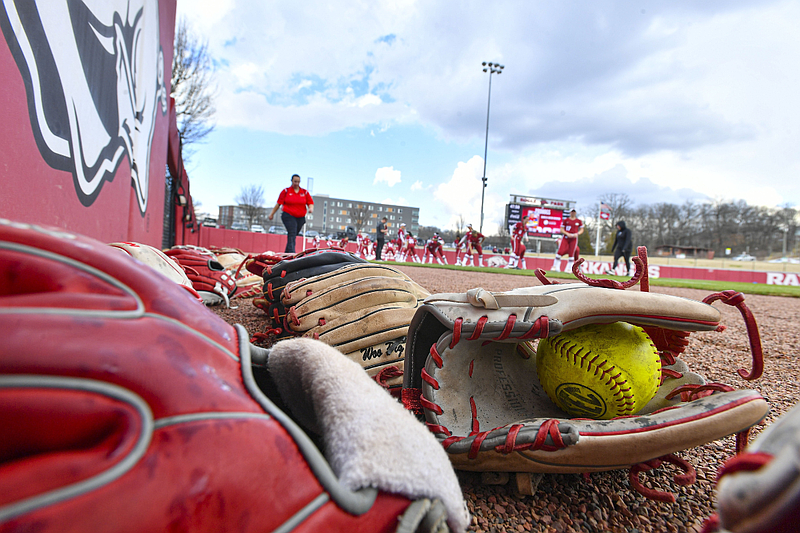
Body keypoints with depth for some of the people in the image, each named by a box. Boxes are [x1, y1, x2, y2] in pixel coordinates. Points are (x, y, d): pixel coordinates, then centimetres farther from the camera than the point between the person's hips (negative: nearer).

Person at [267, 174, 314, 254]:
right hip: (288, 216, -3)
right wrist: (272, 214, 11)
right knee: (292, 234, -21)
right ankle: (291, 253, -30)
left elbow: (310, 202, 11)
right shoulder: (286, 191, 5)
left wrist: (311, 208, -13)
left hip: (300, 217, 3)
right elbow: (278, 203, 7)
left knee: (293, 235, 8)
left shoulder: (305, 192, 11)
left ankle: (286, 254, 20)